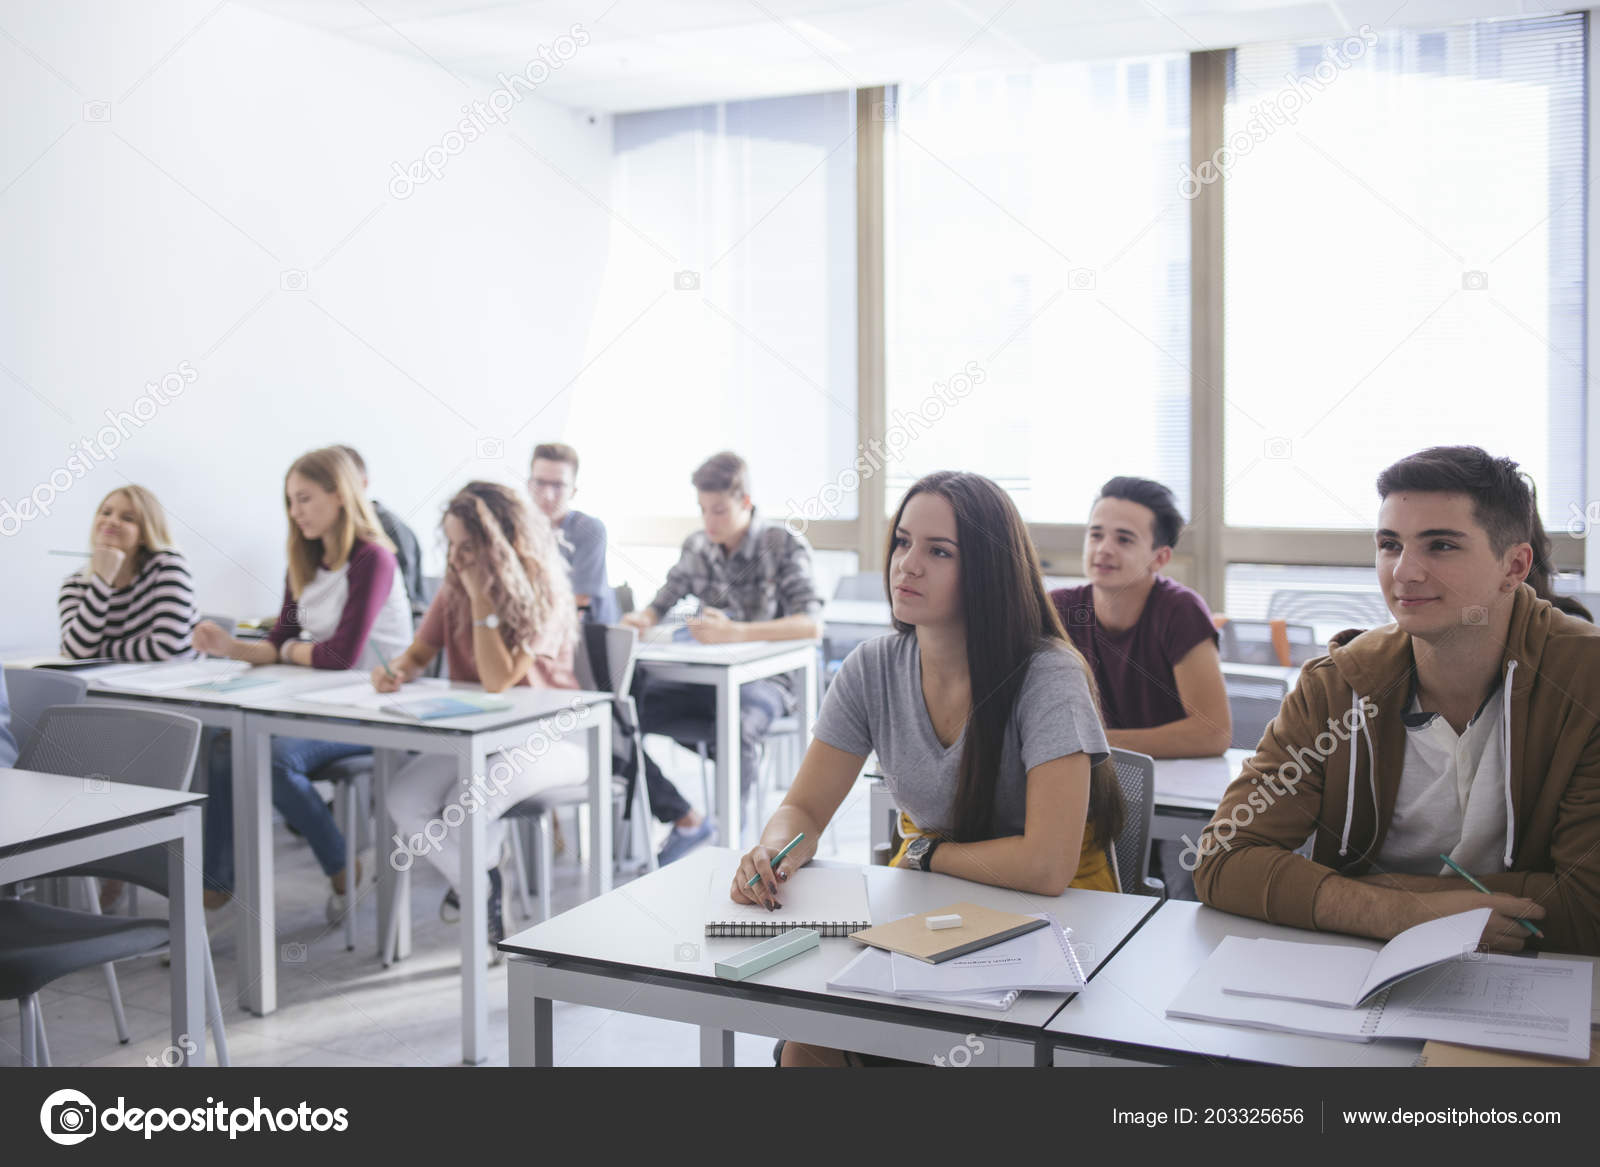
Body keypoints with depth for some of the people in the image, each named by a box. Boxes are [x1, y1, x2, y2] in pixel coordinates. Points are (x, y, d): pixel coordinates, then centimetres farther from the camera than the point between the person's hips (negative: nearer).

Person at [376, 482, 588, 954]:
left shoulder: (543, 596, -18)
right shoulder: (455, 588, 0)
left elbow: (499, 681, -27)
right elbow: (420, 653, 5)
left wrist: (482, 598, -27)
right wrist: (395, 670, -19)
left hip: (545, 738, -6)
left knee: (466, 808, -31)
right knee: (403, 799, -18)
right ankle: (485, 896, 7)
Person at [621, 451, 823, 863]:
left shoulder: (785, 546, -9)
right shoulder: (697, 547, 7)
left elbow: (812, 624, -21)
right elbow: (661, 605, 15)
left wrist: (735, 632, -36)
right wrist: (639, 619, -12)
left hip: (766, 678, -5)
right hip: (706, 677, 5)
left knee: (736, 725, -39)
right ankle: (686, 821, -3)